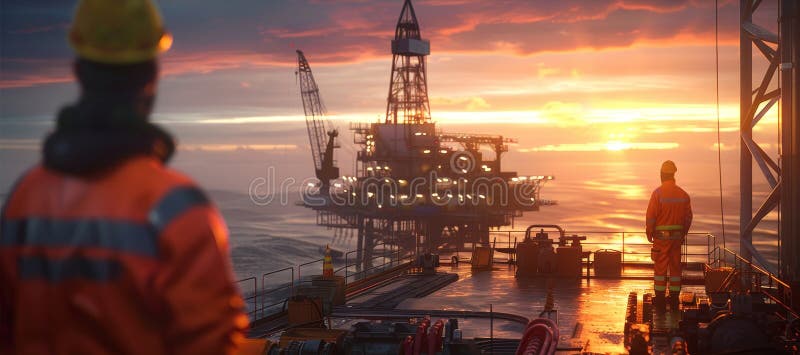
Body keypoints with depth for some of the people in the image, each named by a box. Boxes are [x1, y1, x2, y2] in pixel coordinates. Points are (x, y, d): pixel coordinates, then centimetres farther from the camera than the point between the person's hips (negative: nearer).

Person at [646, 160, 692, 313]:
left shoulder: (658, 193, -11)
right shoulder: (683, 194, 3)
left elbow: (651, 216, -11)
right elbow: (688, 217, 7)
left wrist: (649, 233, 1)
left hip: (661, 237, -4)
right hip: (677, 236, 4)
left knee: (660, 268, 0)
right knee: (675, 267, 10)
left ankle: (660, 302, 1)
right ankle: (674, 302, 13)